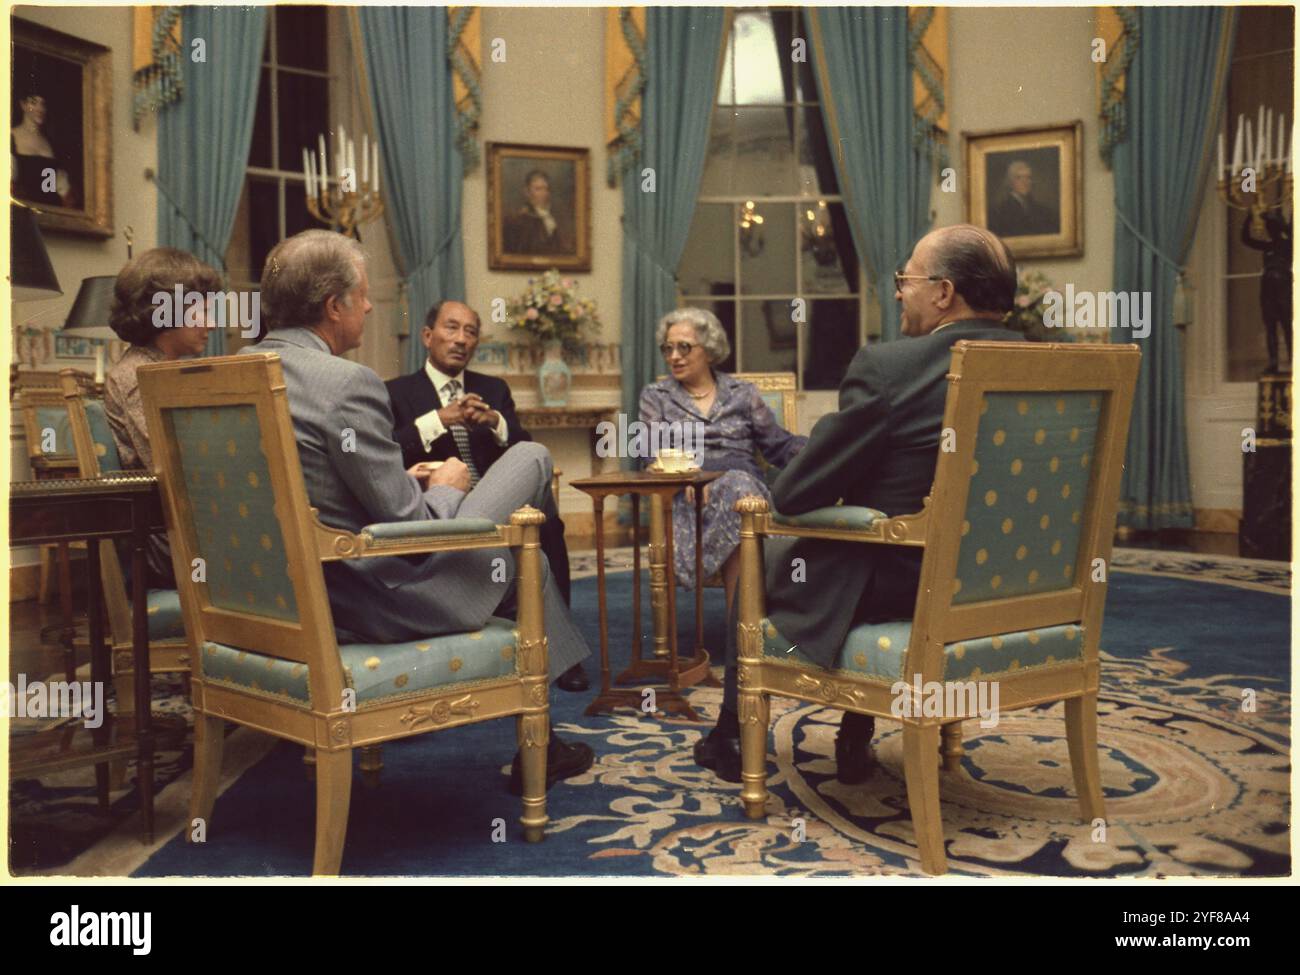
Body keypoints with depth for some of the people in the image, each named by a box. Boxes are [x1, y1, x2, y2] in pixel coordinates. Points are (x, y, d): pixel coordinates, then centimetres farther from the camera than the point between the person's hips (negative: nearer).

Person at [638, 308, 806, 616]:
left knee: (740, 484, -36)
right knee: (737, 485, -35)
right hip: (689, 498, -1)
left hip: (749, 486, 1)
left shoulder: (743, 393, 21)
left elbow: (778, 444, 15)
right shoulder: (655, 396, 19)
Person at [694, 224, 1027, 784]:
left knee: (761, 559, 21)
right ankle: (855, 741, 39)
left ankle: (732, 739, 37)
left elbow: (794, 496, -17)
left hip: (898, 585, -6)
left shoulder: (886, 367, -21)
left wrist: (778, 496, 8)